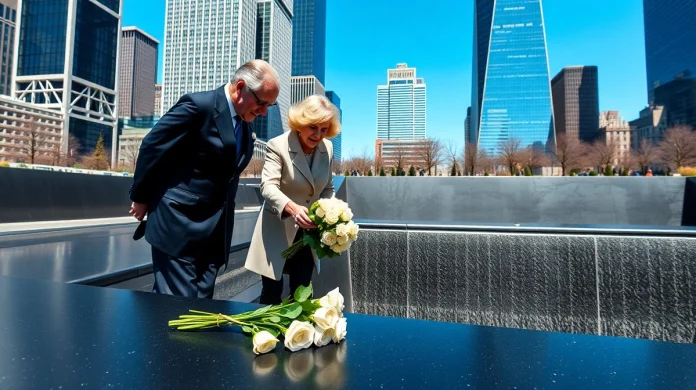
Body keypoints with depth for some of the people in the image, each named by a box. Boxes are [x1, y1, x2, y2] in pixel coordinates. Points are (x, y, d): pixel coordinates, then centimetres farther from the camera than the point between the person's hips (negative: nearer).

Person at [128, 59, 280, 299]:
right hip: (179, 223, -7)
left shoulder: (245, 124, 9)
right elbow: (152, 146, -11)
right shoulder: (199, 105, -14)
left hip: (214, 230, 7)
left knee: (201, 301, 12)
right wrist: (141, 198, -3)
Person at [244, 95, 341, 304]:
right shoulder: (278, 145, -16)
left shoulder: (327, 148, -1)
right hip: (278, 232, -4)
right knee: (272, 293, 6)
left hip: (307, 234, 4)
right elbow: (268, 186, -27)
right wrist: (292, 208, -45)